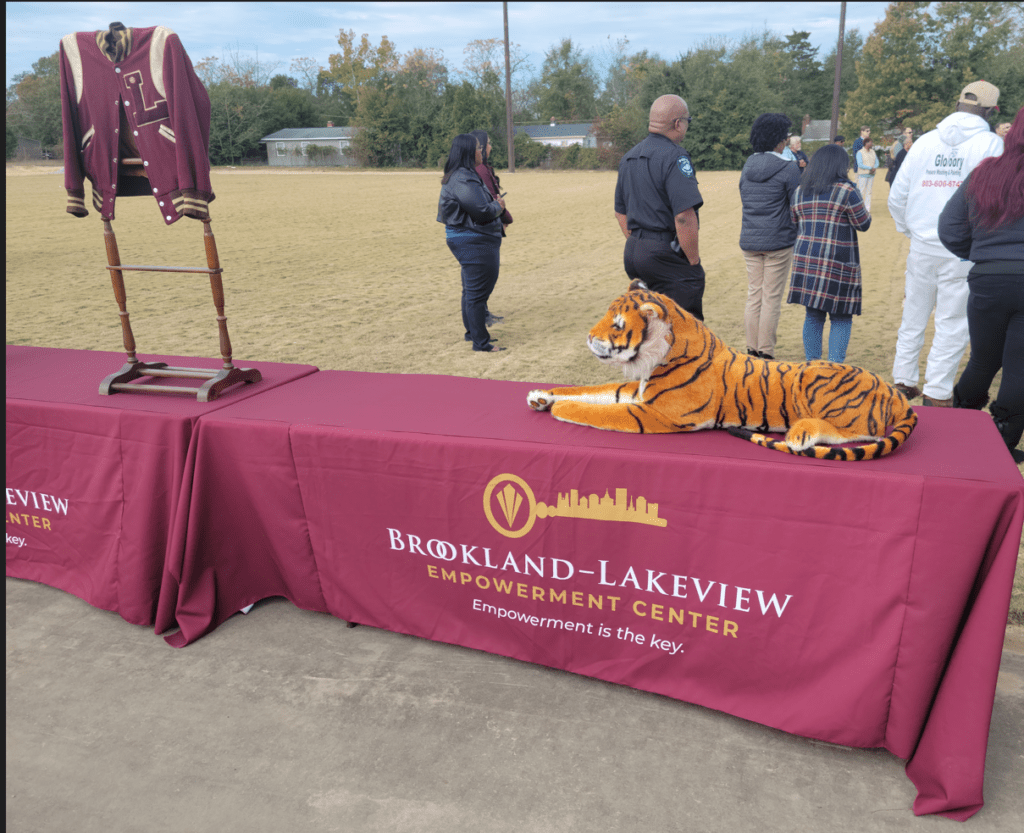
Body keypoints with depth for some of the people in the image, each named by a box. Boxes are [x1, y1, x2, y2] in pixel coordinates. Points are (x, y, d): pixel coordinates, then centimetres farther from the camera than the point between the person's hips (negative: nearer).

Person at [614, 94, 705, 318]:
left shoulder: (629, 157, 14)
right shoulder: (675, 157, -13)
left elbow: (620, 212, 21)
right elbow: (684, 217, -21)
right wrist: (694, 261, -12)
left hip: (633, 252, 9)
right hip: (666, 255, -8)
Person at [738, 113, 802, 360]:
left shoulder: (747, 167, 8)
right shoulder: (789, 169, -9)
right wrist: (799, 237, 4)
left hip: (749, 240, 5)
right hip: (778, 241, -5)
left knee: (754, 295, 11)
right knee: (772, 298, 0)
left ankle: (752, 349, 14)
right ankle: (765, 353, 4)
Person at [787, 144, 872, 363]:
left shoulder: (800, 192, 8)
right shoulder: (846, 191, -8)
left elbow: (795, 222, 16)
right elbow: (864, 224, -2)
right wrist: (859, 203, 14)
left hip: (806, 260, 5)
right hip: (838, 265, -5)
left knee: (813, 316, 12)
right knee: (841, 318, 4)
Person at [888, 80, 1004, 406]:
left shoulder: (925, 141, 7)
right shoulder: (991, 144, -6)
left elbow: (896, 197, 7)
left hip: (922, 247, 4)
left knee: (913, 317, 15)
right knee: (952, 323, 3)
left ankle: (903, 381, 21)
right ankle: (936, 394, 7)